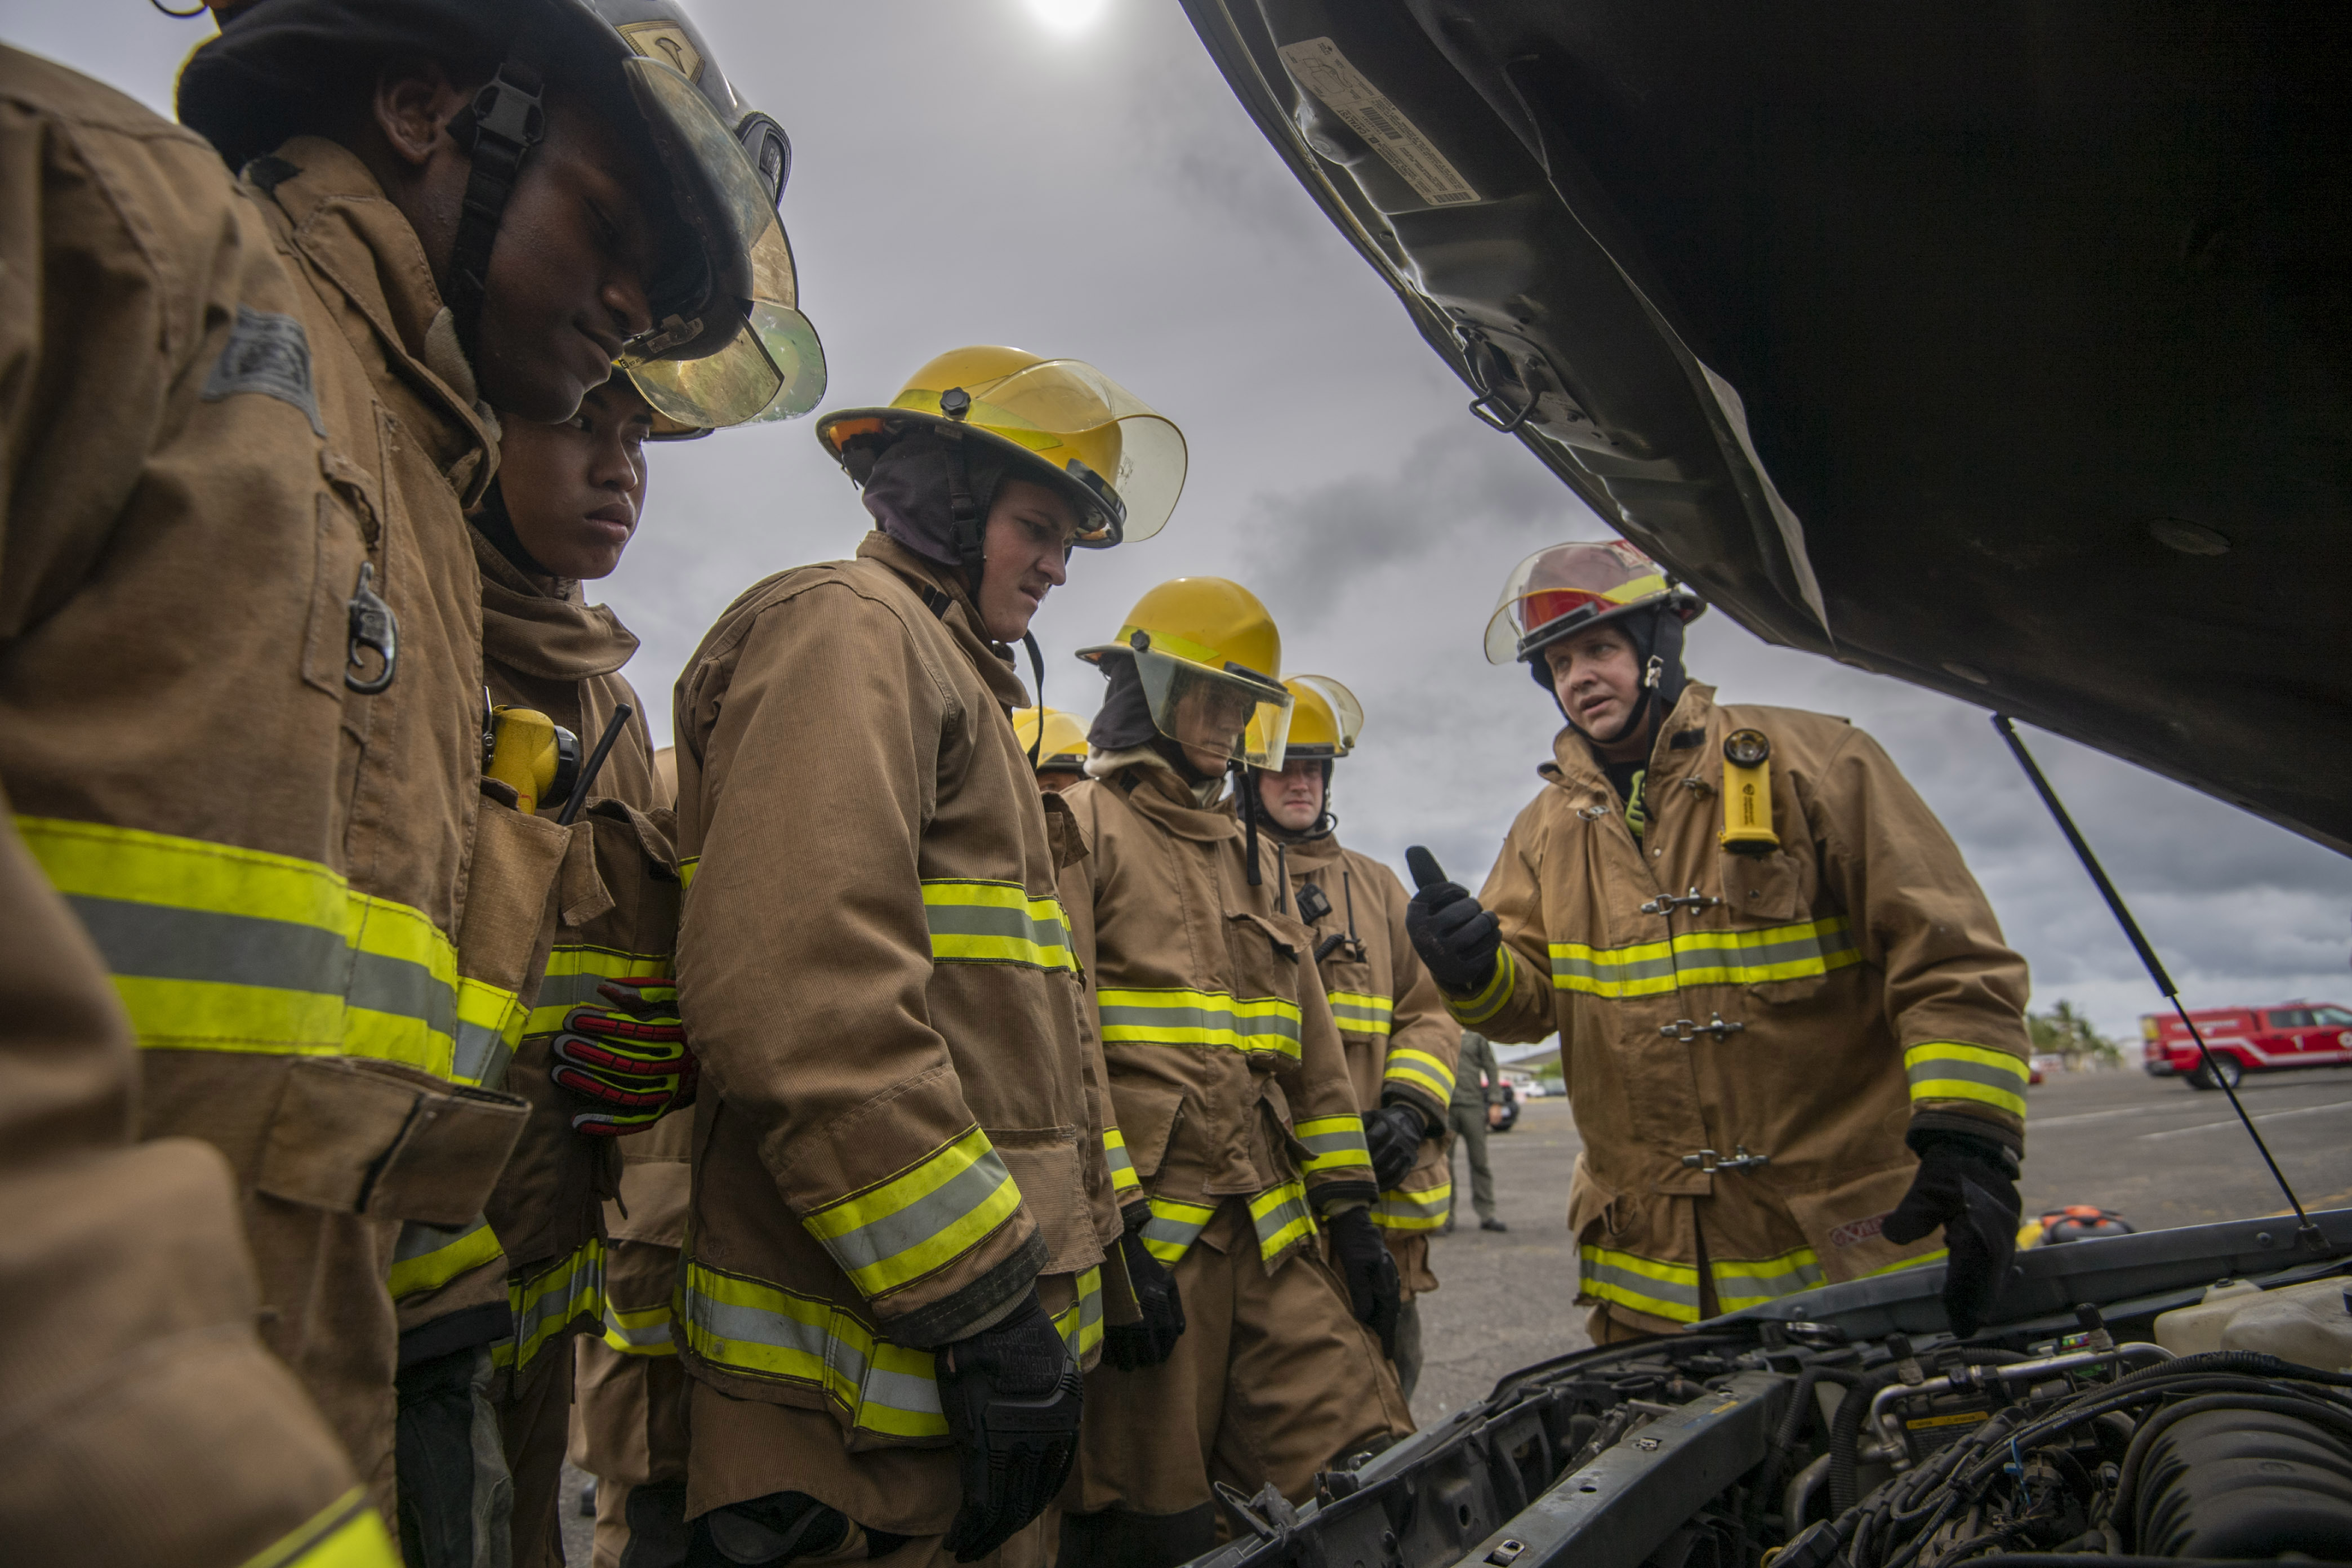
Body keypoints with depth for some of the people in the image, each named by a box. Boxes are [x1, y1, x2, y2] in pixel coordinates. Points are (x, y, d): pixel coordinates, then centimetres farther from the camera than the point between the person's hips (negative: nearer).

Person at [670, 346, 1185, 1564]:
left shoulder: (950, 677, 23)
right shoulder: (846, 629, -10)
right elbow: (792, 994, -26)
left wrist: (1051, 1275, 23)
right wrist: (983, 1298, -22)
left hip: (979, 1324, 10)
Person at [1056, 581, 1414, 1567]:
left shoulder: (1249, 859, 21)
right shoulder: (1078, 828, -3)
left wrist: (1349, 1207, 14)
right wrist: (1112, 1234, -17)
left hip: (1275, 1235, 7)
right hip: (1143, 1233, -6)